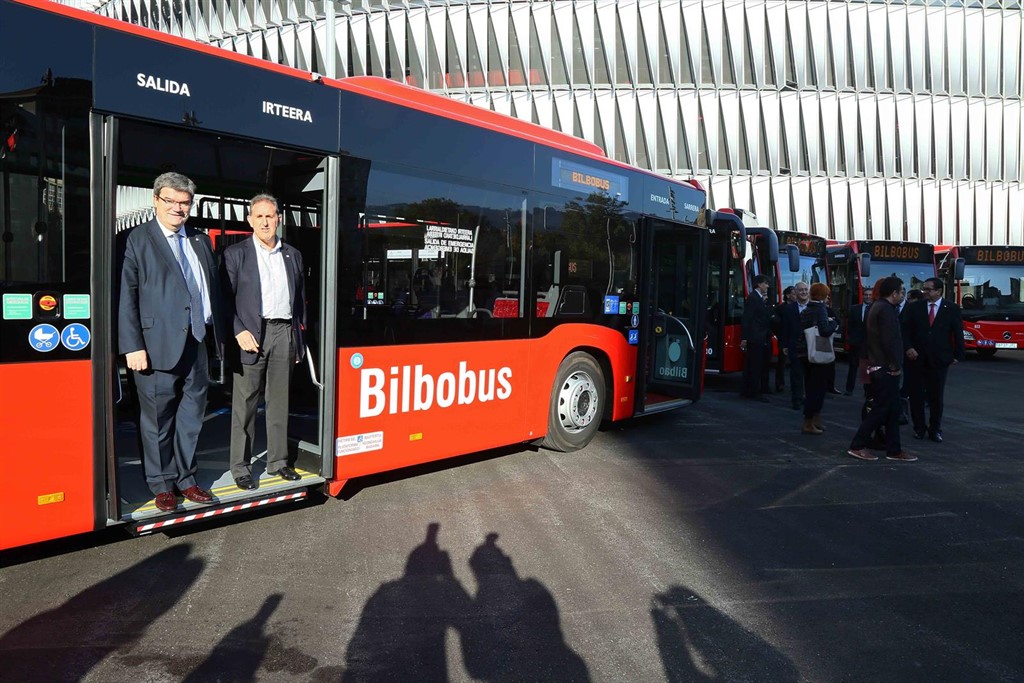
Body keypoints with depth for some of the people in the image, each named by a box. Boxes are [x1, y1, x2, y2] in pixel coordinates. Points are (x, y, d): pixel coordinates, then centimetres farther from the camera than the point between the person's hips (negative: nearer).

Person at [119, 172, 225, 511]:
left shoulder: (201, 241, 15)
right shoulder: (138, 240, -2)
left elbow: (214, 291, 16)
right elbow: (127, 297, -7)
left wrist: (220, 335, 11)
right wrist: (133, 347, -13)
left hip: (197, 345, 5)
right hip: (158, 348, -5)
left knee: (191, 417, 13)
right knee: (158, 419, 6)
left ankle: (186, 478, 27)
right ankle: (162, 485, 20)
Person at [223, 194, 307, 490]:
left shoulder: (293, 255, 13)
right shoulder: (236, 254, 2)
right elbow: (225, 298, -2)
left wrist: (299, 341, 11)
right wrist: (239, 332, -14)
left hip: (285, 333, 4)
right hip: (251, 334, -4)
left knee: (279, 402, 10)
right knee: (245, 405, 0)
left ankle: (277, 461, 21)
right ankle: (240, 467, 10)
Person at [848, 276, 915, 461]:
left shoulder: (877, 307, 15)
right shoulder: (886, 310, -16)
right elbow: (889, 341, -22)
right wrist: (896, 366, -15)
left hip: (878, 366, 10)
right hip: (886, 368, -10)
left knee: (892, 410, 12)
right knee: (881, 409, -4)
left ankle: (894, 450, 17)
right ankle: (857, 446, 1)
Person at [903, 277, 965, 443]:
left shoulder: (952, 309, 2)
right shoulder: (914, 307, 4)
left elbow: (958, 334, 4)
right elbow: (905, 330, 2)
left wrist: (957, 355, 0)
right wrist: (908, 348, -12)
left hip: (939, 360, -1)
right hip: (916, 359, 1)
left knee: (936, 397, 5)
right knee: (916, 396, 5)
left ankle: (935, 430, 18)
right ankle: (919, 428, 17)